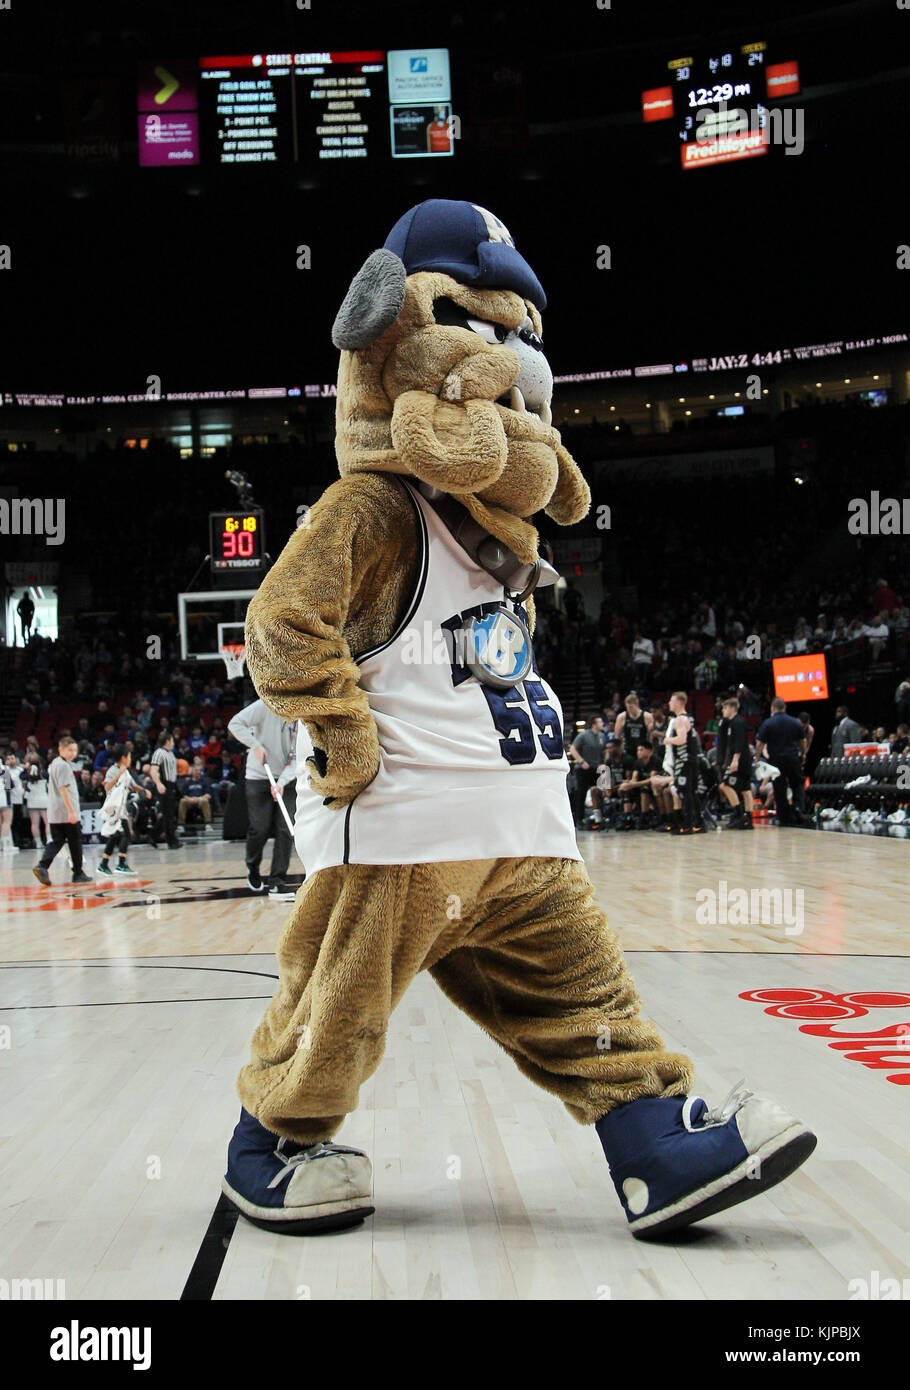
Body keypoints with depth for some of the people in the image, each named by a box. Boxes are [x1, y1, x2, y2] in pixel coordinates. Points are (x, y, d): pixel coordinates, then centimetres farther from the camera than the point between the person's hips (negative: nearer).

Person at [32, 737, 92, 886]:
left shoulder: (53, 764, 16)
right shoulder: (64, 766, -13)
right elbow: (63, 789, -21)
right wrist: (72, 812, -23)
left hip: (54, 814, 8)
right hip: (67, 814, -8)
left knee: (56, 841, 6)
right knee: (75, 843, 3)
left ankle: (42, 866, -13)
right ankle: (78, 874, 11)